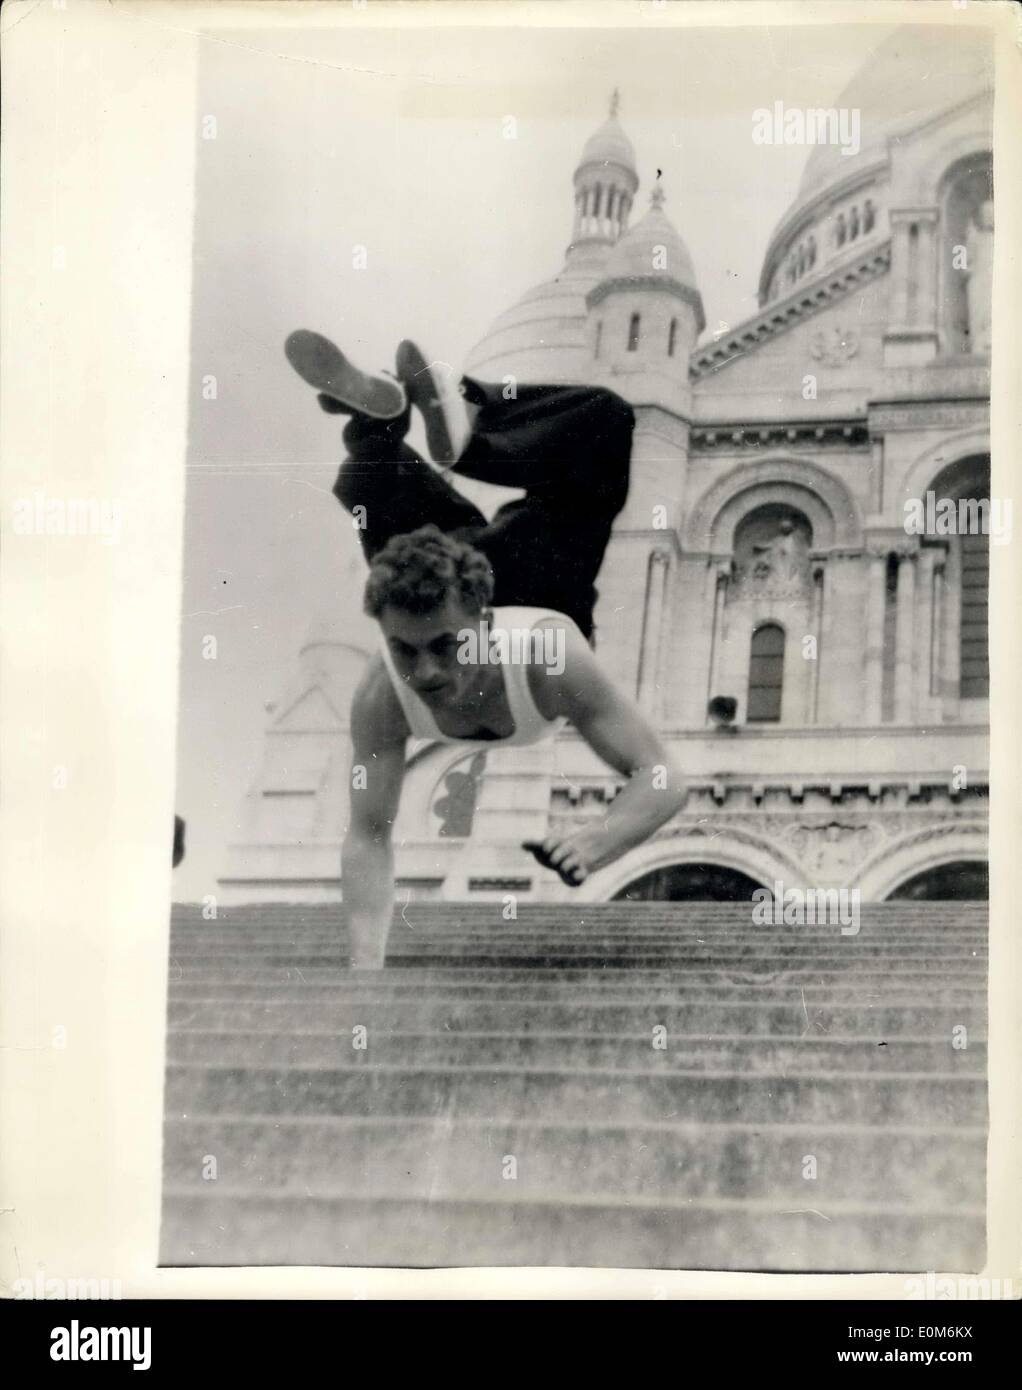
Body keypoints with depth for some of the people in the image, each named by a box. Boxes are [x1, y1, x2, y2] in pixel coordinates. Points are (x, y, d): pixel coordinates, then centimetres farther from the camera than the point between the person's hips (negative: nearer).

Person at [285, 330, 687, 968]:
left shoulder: (549, 656, -48)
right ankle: (382, 411, 12)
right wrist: (367, 960, -53)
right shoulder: (381, 696, -41)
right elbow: (368, 836, -39)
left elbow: (663, 777, -48)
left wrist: (594, 842, -67)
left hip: (537, 596, 0)